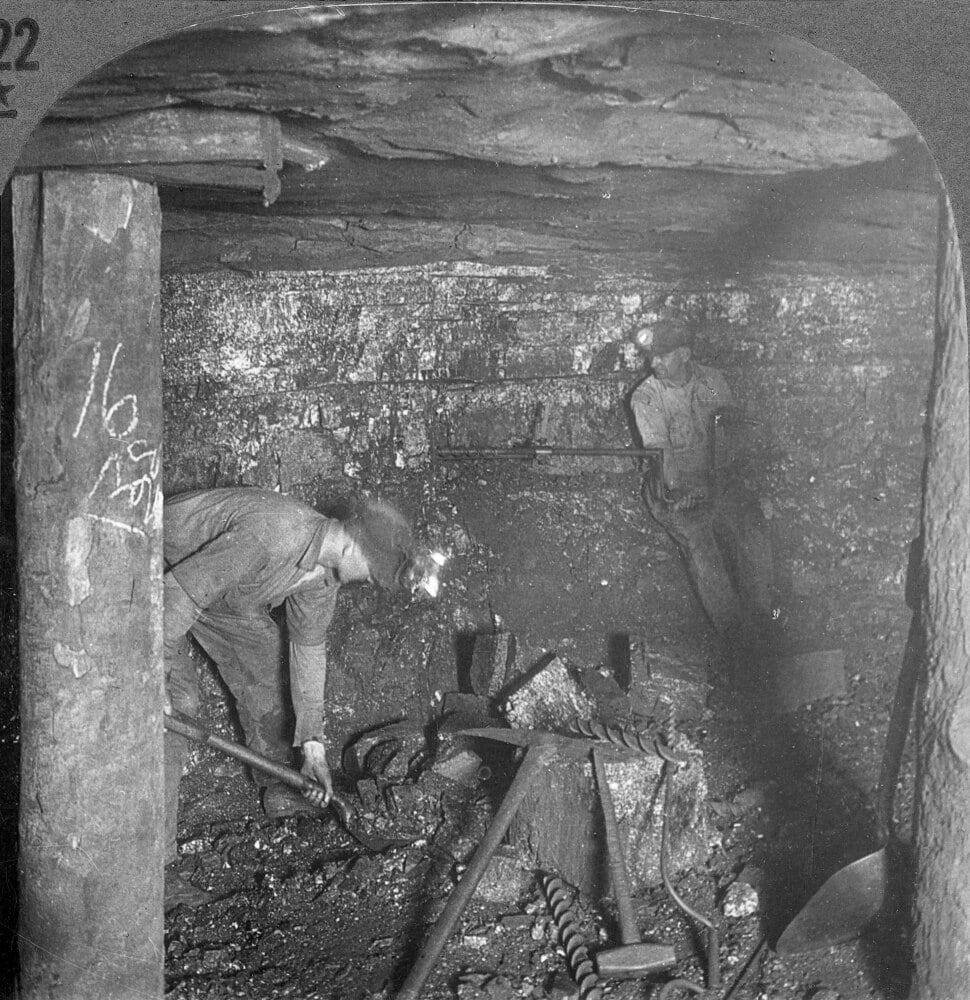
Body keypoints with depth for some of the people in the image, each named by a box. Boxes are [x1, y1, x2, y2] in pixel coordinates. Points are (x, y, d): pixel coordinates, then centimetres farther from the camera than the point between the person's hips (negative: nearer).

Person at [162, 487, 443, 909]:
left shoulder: (324, 572, -9)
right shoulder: (271, 536, -38)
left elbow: (309, 647, 1)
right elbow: (179, 593, -35)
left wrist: (313, 742, 3)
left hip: (214, 582, 9)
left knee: (263, 656, 14)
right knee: (176, 700, -17)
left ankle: (278, 788, 34)